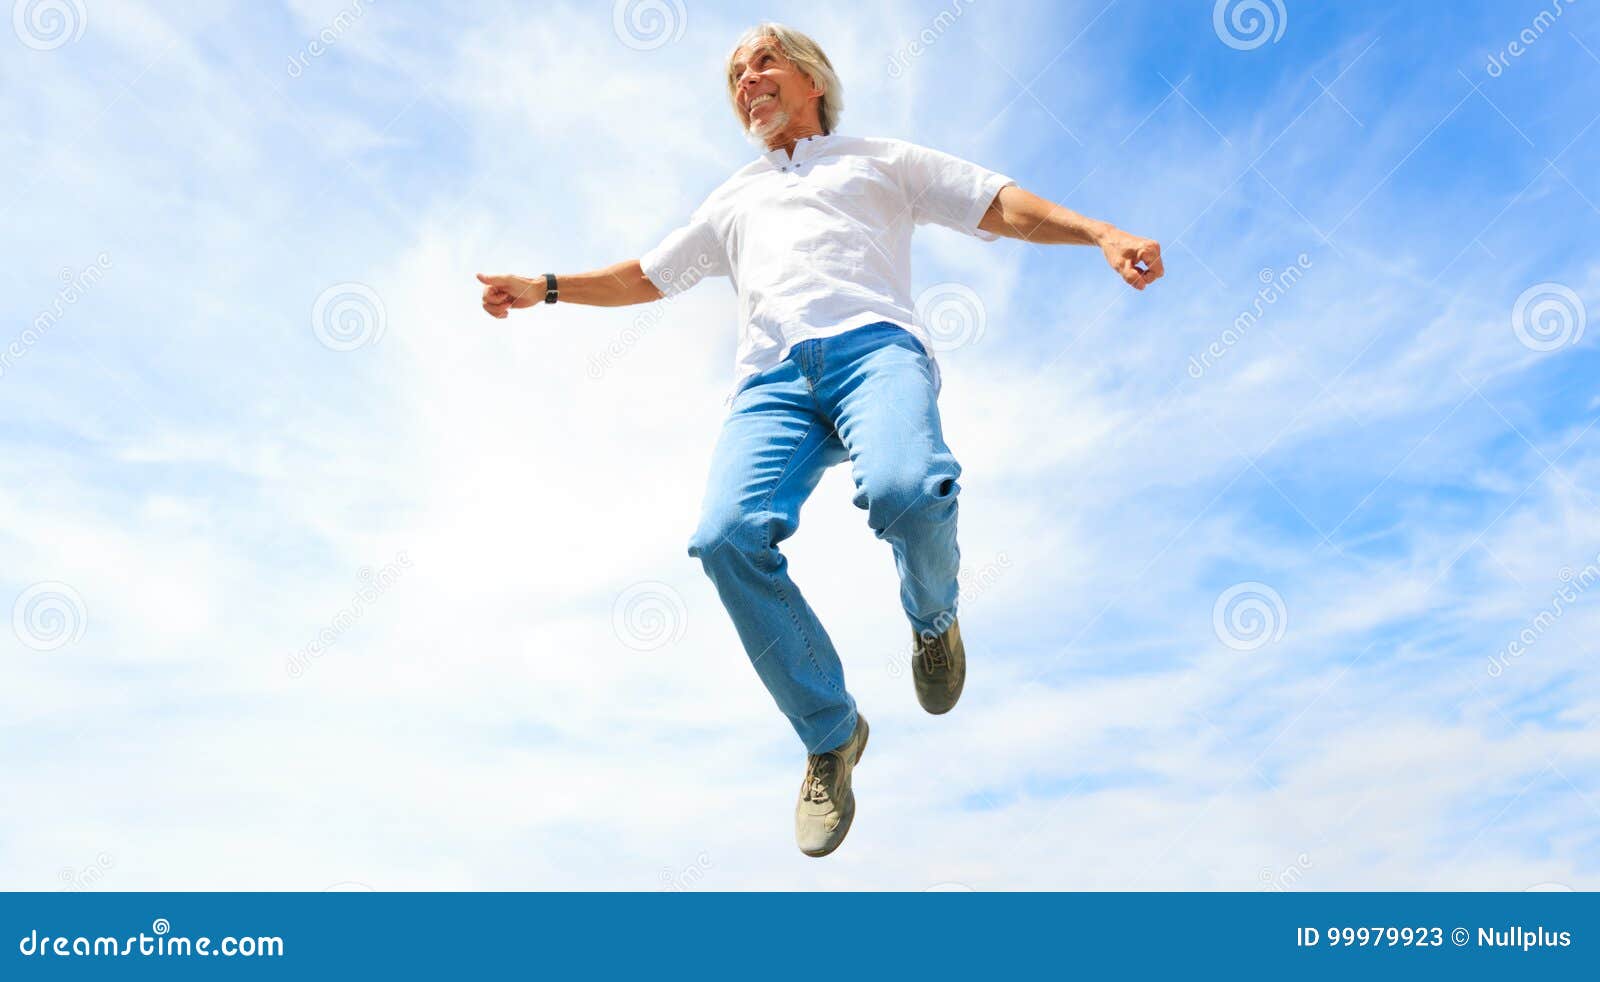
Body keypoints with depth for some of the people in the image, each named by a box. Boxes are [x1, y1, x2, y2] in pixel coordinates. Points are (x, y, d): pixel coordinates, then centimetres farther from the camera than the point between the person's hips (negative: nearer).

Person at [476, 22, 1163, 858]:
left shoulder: (880, 160, 29)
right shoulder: (735, 200, 39)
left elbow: (1003, 205, 18)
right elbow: (647, 276, 44)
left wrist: (1101, 233, 2)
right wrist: (544, 288, 33)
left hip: (873, 344, -3)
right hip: (773, 375, 3)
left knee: (903, 492, -37)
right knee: (726, 536, -27)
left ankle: (933, 618, 0)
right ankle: (830, 737, -9)